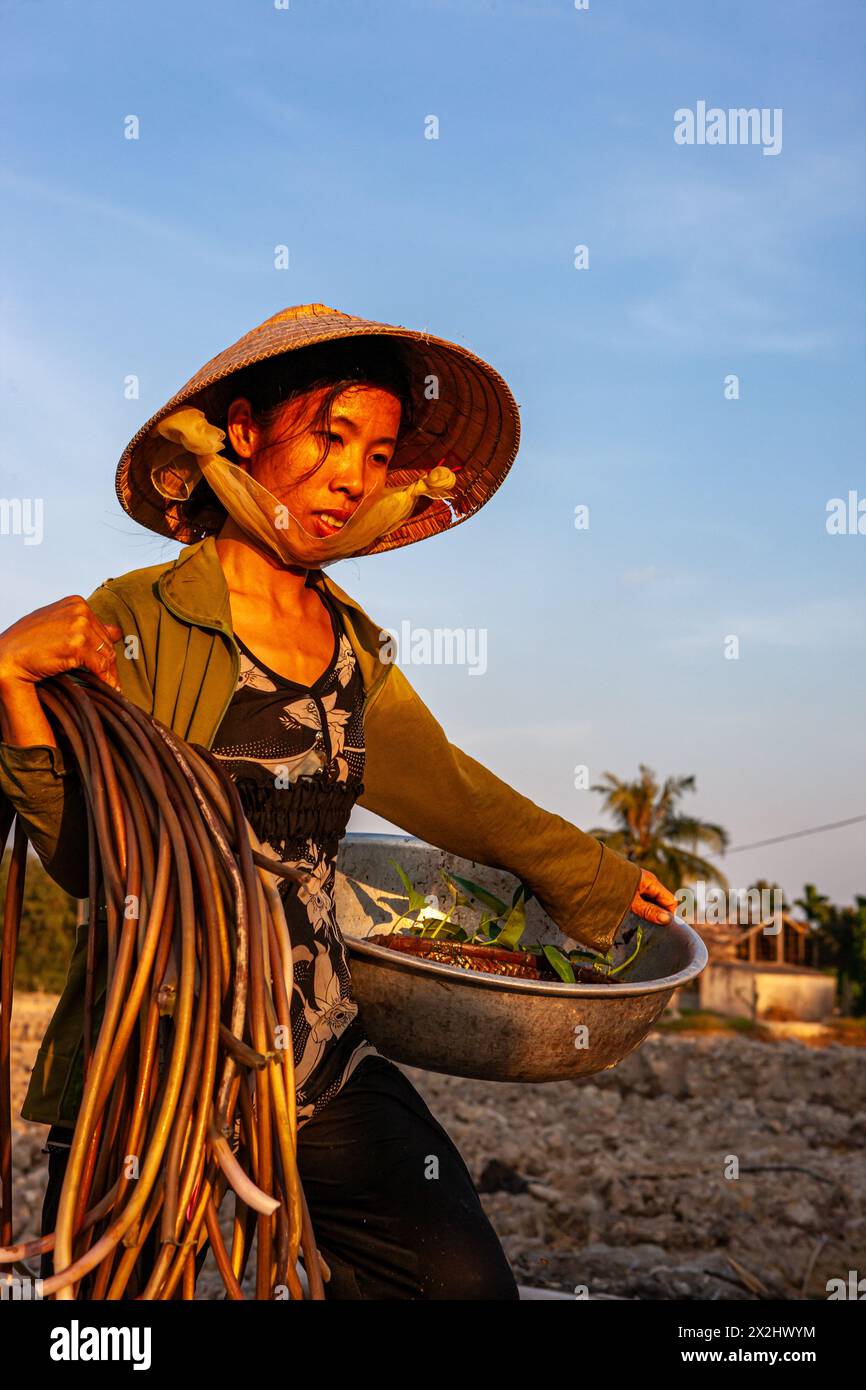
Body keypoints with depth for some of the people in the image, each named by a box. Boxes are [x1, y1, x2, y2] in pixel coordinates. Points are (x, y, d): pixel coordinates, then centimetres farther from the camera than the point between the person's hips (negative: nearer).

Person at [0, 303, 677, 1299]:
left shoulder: (354, 647, 9)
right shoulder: (133, 622, -9)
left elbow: (450, 787, 23)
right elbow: (90, 860, -15)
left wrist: (595, 878, 34)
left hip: (324, 1063, 5)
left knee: (464, 1275, -2)